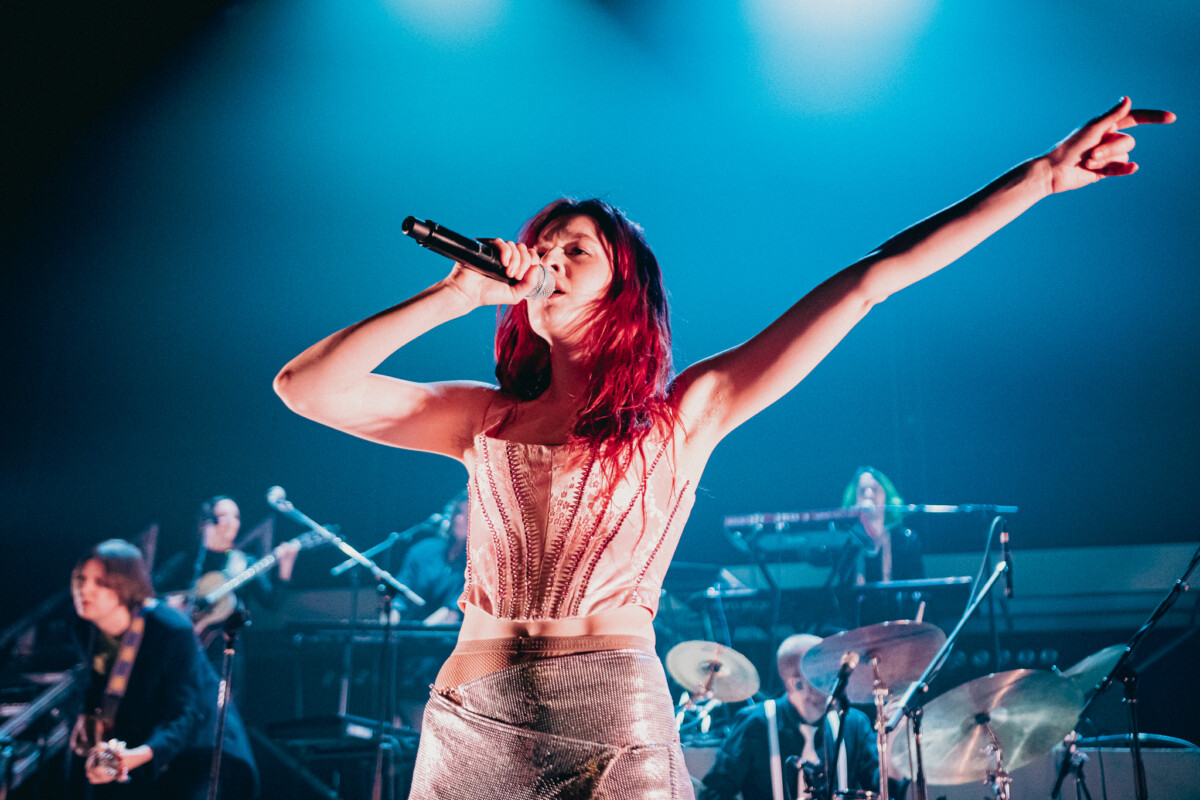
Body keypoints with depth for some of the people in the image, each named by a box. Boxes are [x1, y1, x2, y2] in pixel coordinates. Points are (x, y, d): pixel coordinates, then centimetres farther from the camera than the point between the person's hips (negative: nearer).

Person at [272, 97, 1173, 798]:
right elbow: (303, 385, 5)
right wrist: (460, 293, 3)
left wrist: (1042, 174, 2)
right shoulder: (486, 417, 12)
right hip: (468, 725, 3)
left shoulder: (685, 411, 5)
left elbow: (874, 279, 2)